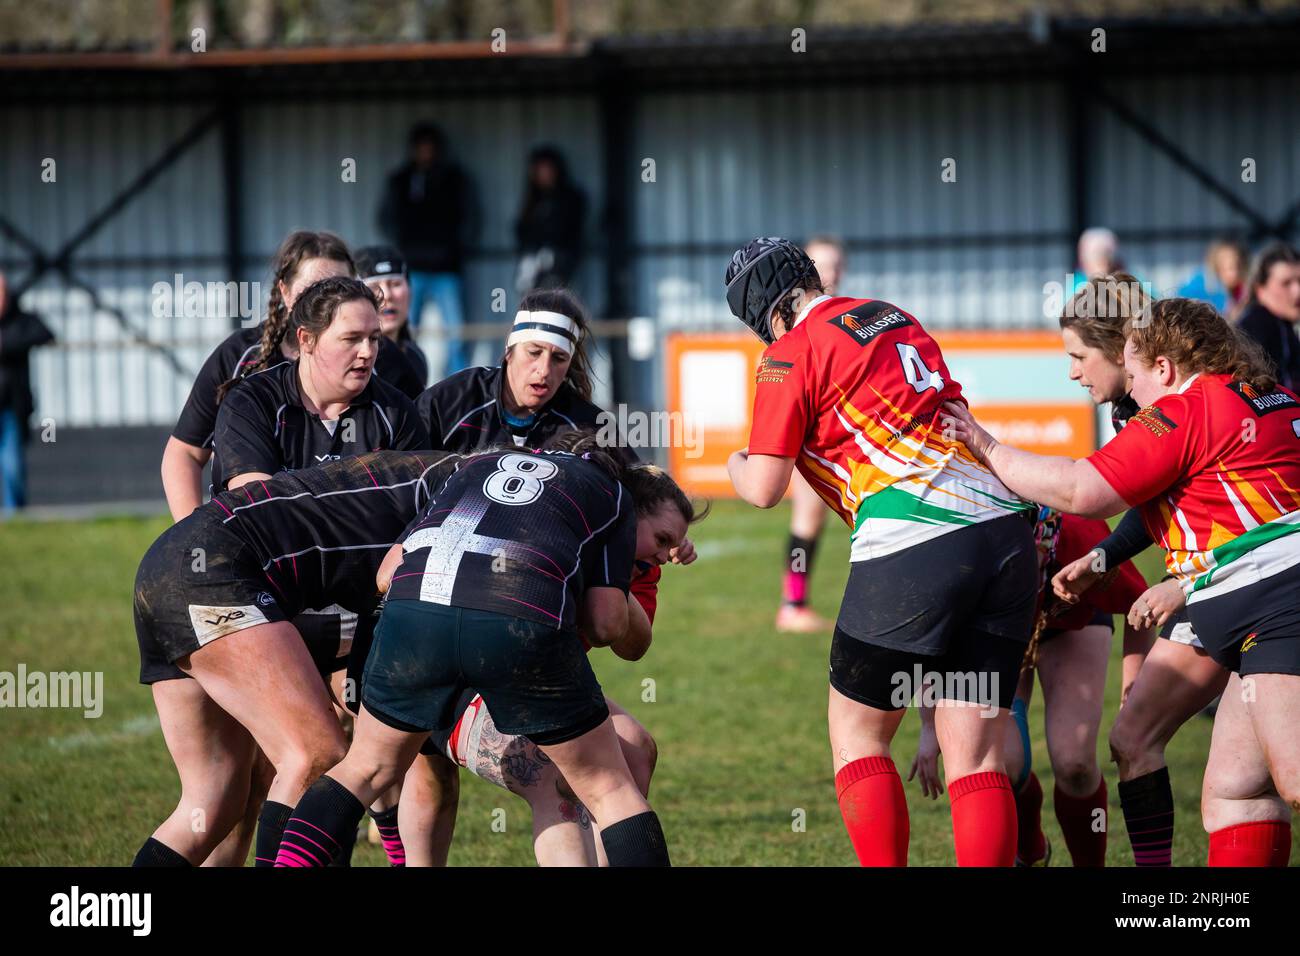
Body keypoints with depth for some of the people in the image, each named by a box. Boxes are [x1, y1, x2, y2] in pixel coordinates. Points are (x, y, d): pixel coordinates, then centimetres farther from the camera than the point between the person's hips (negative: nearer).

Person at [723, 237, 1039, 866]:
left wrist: (737, 466, 21)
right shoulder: (895, 320, 21)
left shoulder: (791, 355, 0)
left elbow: (764, 488, 0)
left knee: (856, 738, 11)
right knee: (977, 758, 4)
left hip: (911, 548, -6)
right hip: (1005, 526, 6)